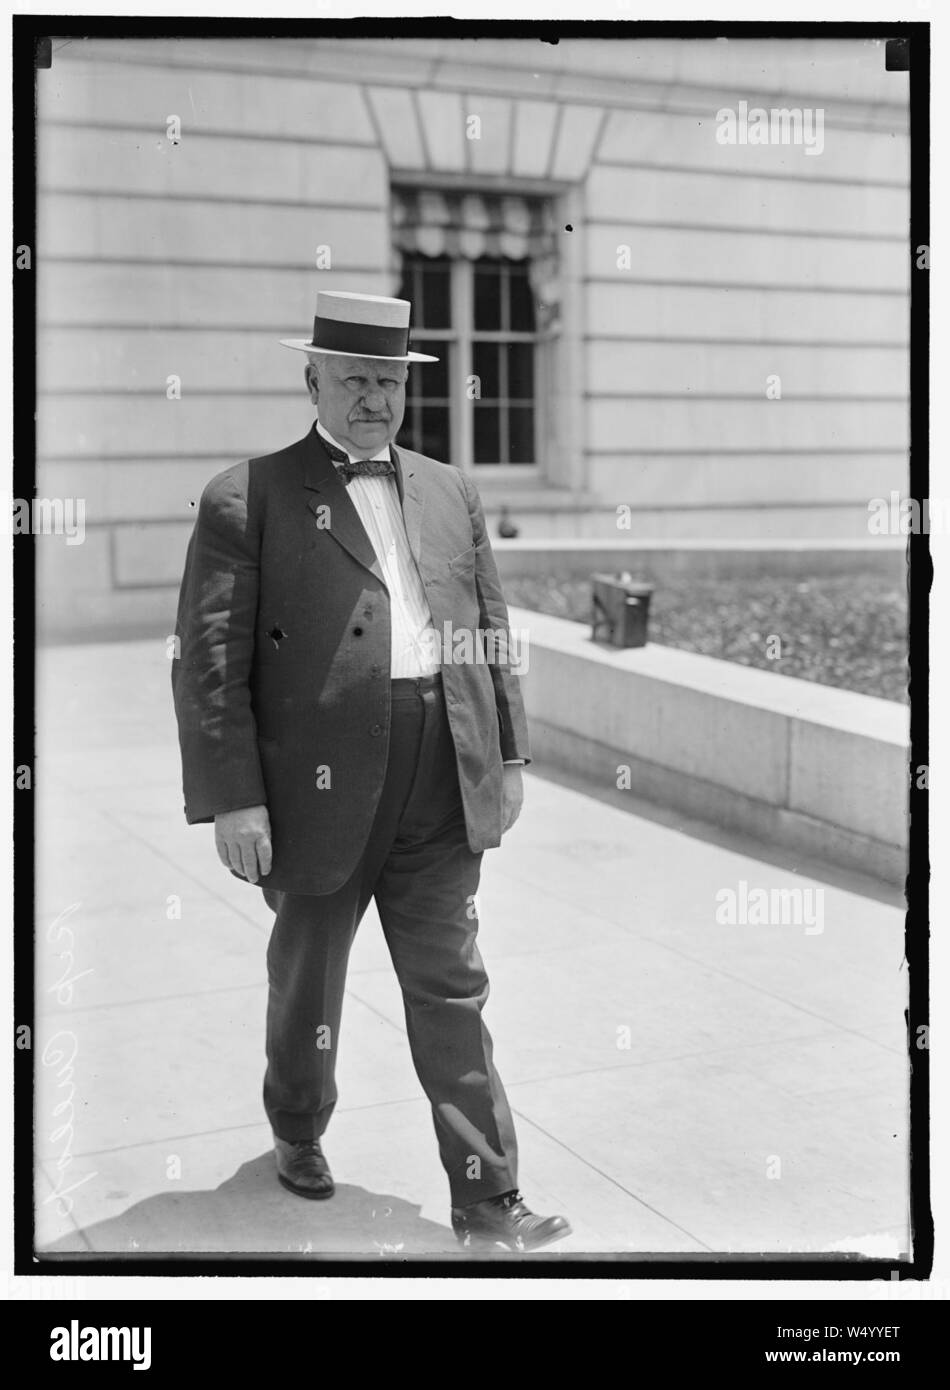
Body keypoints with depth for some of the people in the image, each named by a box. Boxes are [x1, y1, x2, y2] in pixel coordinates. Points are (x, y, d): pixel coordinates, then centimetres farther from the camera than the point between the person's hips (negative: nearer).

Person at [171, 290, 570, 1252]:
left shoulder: (449, 491, 13)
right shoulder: (247, 498, -4)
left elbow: (492, 632, 15)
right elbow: (208, 661, -9)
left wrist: (509, 754, 11)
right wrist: (232, 799, -15)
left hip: (446, 785, 3)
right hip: (319, 786, -3)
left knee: (451, 992, 6)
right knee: (306, 981, 17)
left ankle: (487, 1200, 13)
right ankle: (298, 1135, 43)